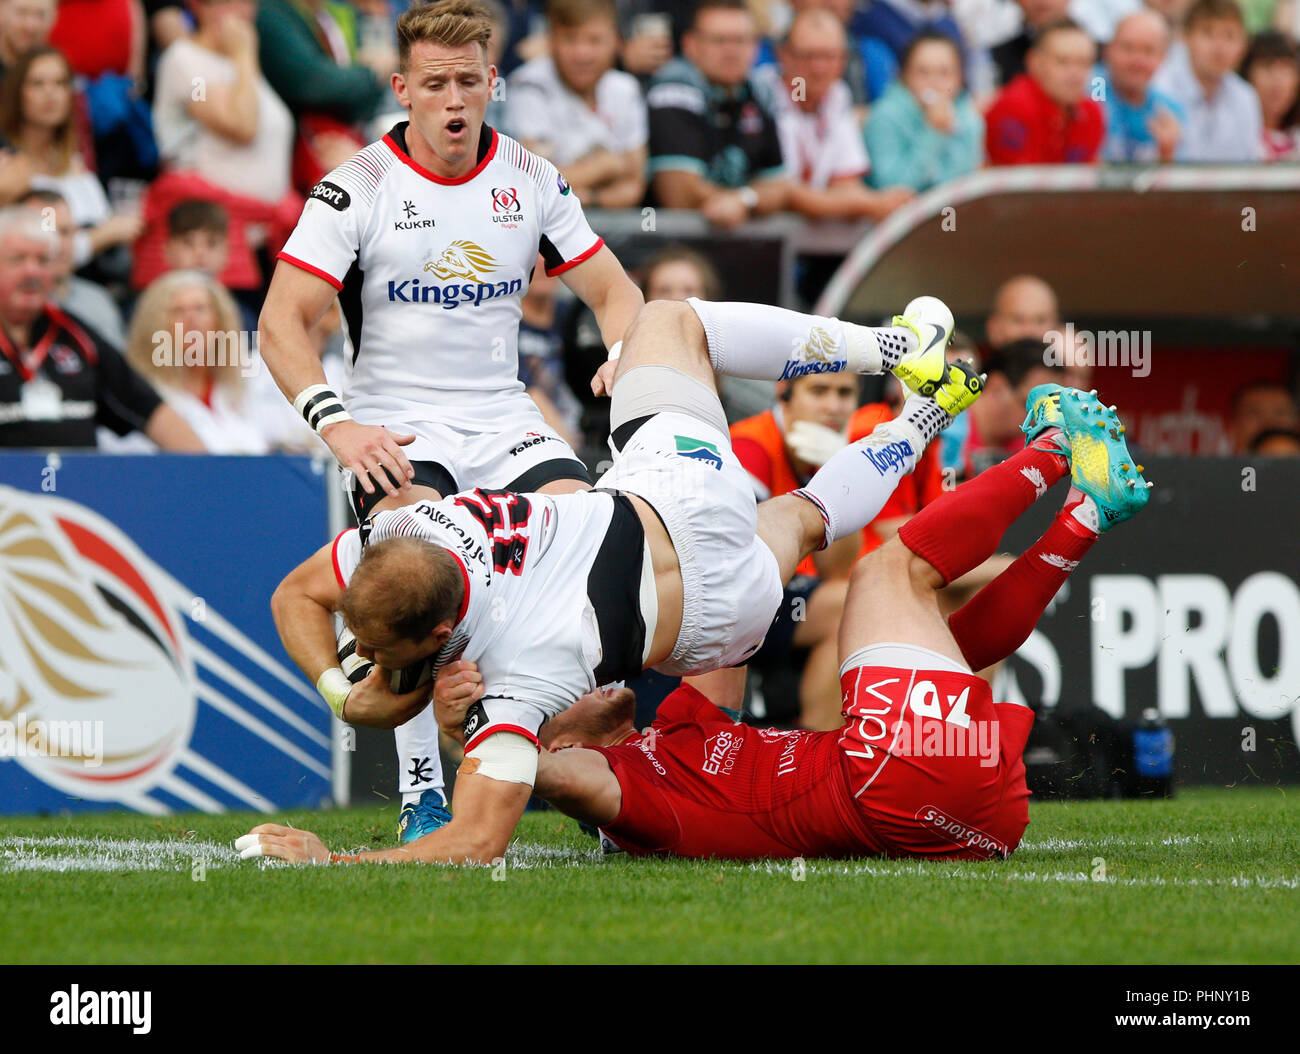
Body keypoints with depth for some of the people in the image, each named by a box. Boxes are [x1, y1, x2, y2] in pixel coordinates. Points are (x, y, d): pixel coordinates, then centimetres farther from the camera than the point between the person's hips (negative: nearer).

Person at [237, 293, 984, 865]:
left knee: (788, 524, 36)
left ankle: (920, 421, 53)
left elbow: (479, 842, -51)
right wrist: (344, 696, -29)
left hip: (717, 612, -2)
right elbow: (297, 595, -11)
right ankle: (900, 350, 47)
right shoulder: (408, 531, -30)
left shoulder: (518, 684, -44)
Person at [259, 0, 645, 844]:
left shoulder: (532, 179, 7)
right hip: (397, 430, -3)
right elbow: (282, 323, -8)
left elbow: (613, 290, 15)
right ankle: (422, 789, -27)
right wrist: (337, 425, -23)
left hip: (505, 420, 3)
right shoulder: (360, 187, -5)